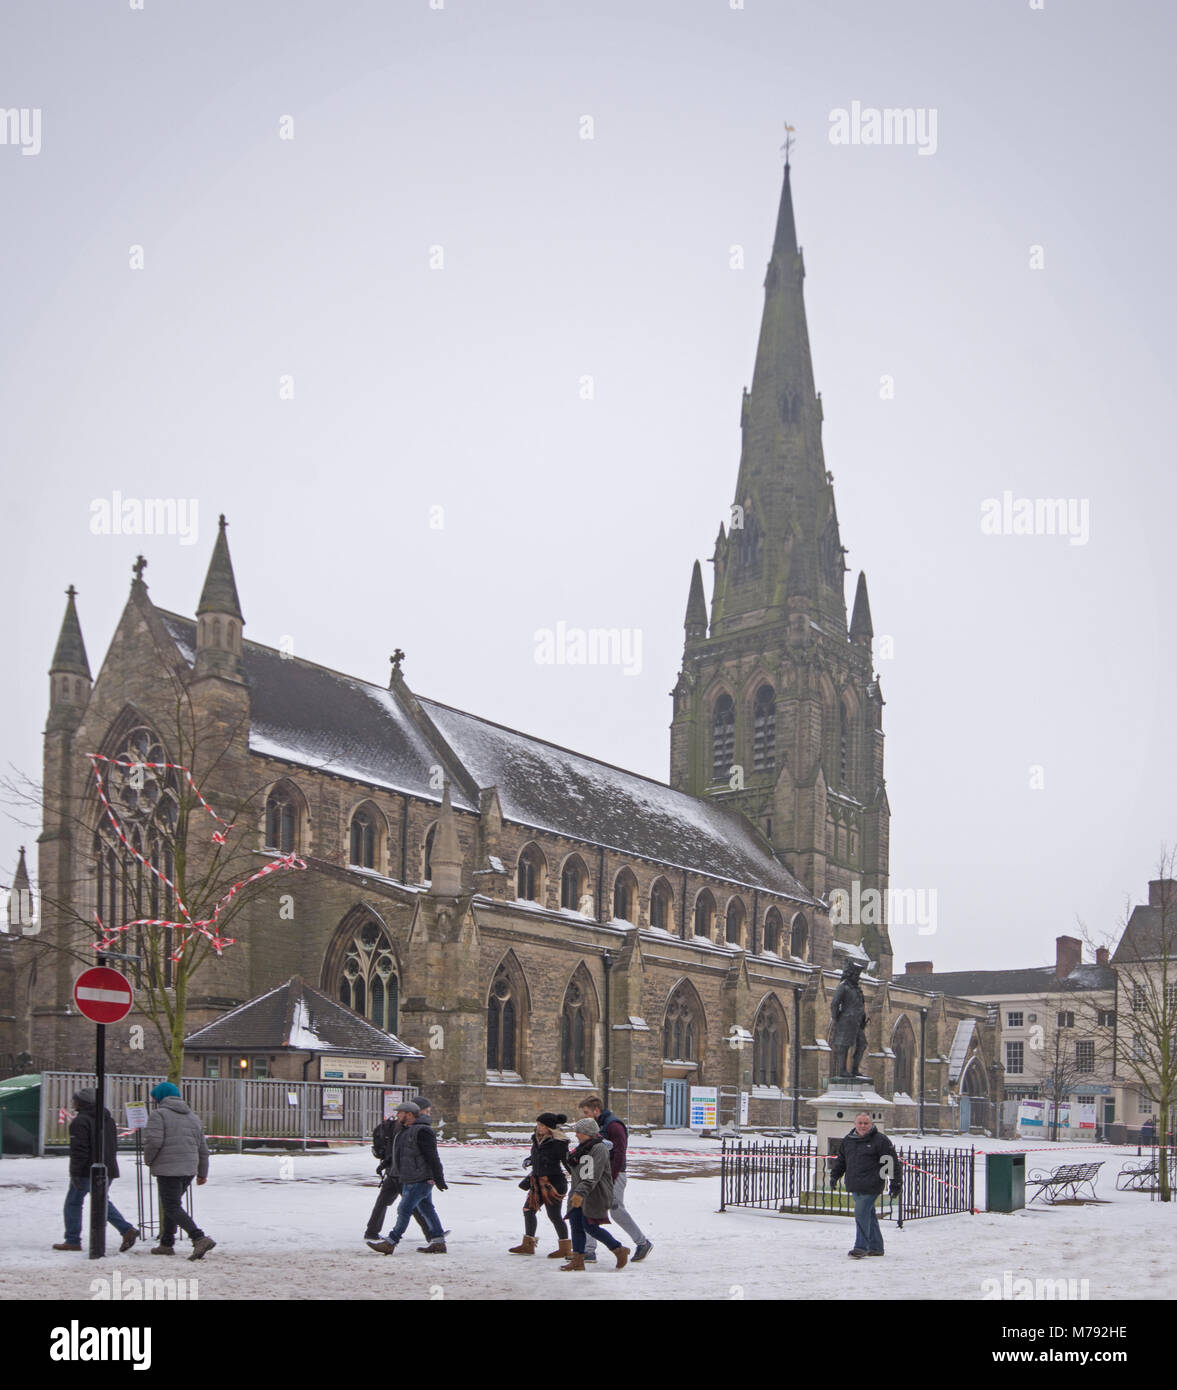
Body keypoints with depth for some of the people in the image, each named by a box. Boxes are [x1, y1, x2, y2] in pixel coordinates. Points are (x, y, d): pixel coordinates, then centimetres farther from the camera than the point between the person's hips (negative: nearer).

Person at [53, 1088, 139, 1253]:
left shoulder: (80, 1121, -13)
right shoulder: (108, 1118, 14)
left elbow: (79, 1150, -19)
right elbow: (114, 1145, 19)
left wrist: (75, 1172, -17)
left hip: (87, 1171, -8)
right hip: (108, 1170, 8)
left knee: (73, 1202, 7)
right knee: (102, 1201, 17)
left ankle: (73, 1241, 9)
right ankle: (127, 1230, 1)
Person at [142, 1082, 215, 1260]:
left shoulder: (158, 1115, -3)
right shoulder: (192, 1117, 19)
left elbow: (153, 1141, -17)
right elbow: (202, 1148, 20)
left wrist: (148, 1160, 2)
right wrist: (202, 1172, 28)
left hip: (168, 1170, -7)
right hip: (189, 1170, 7)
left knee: (172, 1207, -8)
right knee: (172, 1205, 21)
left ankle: (200, 1239, -23)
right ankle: (166, 1243, 24)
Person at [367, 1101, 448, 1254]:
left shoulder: (422, 1131, -17)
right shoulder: (407, 1131, 15)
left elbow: (432, 1157, -20)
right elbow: (400, 1154, 28)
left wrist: (439, 1179, -20)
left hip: (420, 1180, -10)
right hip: (410, 1179, 10)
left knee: (405, 1209, -7)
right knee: (426, 1209, 11)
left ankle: (390, 1243, -4)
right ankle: (438, 1243, 14)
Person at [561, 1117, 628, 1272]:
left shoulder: (599, 1148, -16)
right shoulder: (583, 1147, 16)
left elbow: (592, 1177, -26)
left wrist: (581, 1193, -33)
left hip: (595, 1194, -10)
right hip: (580, 1193, 10)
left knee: (590, 1225, -12)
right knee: (576, 1223, 3)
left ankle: (619, 1250, 3)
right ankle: (578, 1260, 9)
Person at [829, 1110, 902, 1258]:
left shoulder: (880, 1140, -6)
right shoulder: (848, 1140, 12)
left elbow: (893, 1163, -5)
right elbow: (841, 1159, 26)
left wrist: (895, 1183, -7)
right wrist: (834, 1175, 19)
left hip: (870, 1187, -6)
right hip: (854, 1187, 7)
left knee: (862, 1213, -13)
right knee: (869, 1214, 13)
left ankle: (861, 1247, -8)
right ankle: (875, 1247, 22)